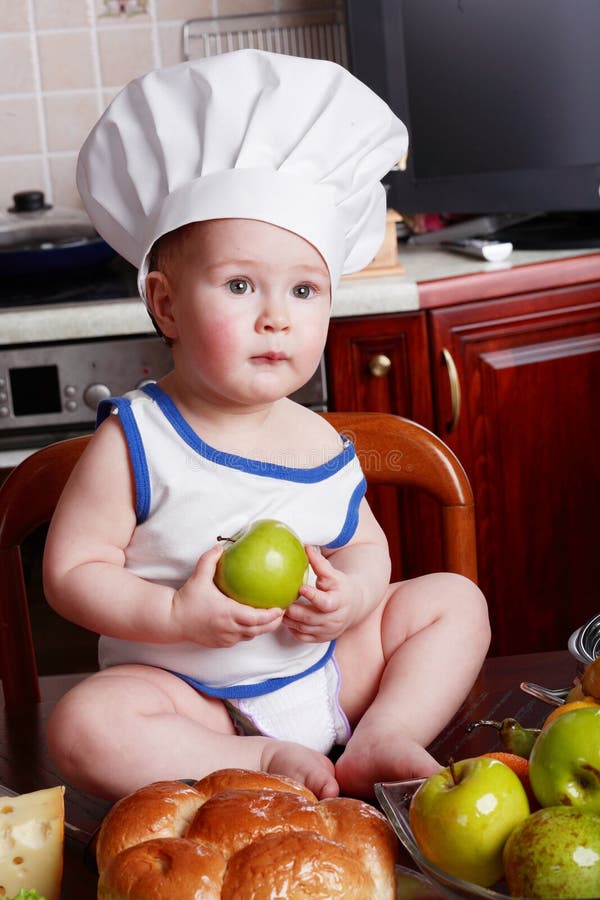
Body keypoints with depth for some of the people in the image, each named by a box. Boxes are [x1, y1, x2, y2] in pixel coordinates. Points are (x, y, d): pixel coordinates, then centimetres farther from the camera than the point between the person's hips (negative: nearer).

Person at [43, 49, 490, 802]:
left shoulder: (320, 442, -1)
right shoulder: (133, 443, -15)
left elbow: (366, 543, 10)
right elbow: (71, 569, -13)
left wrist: (356, 592, -13)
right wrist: (174, 617, -28)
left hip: (325, 668, 5)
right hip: (190, 699, -4)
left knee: (453, 600, 2)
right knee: (84, 726, -31)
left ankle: (379, 743, -11)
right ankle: (265, 765, -21)